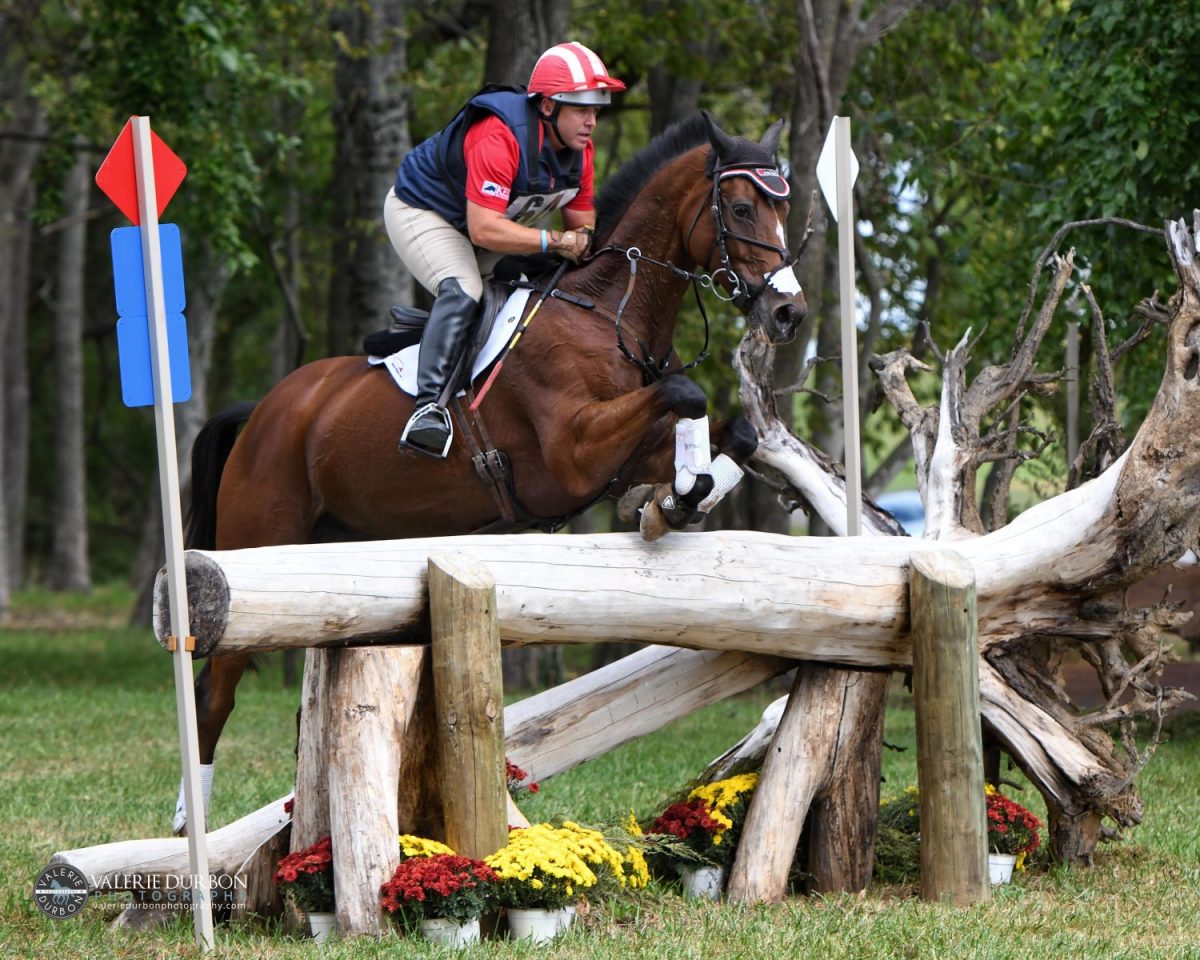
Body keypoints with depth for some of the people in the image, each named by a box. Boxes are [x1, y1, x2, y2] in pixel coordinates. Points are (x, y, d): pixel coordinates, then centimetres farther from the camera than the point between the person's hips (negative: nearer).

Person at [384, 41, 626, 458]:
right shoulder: (499, 136, -36)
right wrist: (556, 241, -39)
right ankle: (428, 405, -38)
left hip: (491, 220, 10)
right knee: (462, 291, -31)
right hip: (421, 212, -10)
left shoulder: (578, 148, -9)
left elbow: (582, 224, -1)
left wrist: (585, 241, -26)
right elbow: (484, 230, -40)